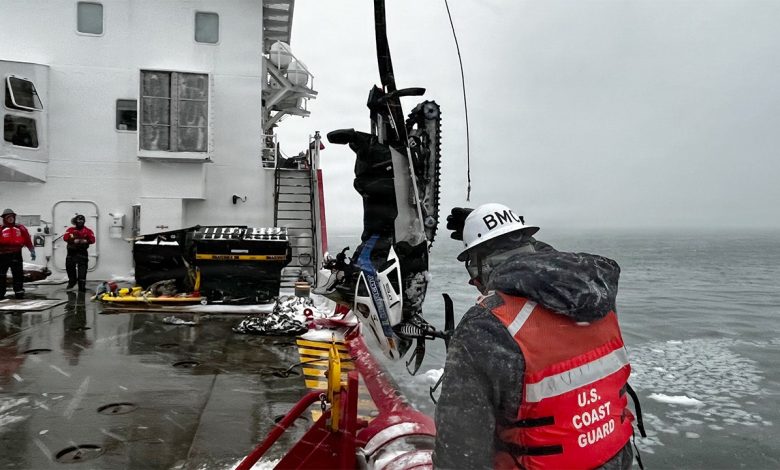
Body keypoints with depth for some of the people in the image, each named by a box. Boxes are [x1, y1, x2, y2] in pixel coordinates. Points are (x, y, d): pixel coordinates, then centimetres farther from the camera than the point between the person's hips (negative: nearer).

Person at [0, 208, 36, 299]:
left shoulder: (21, 228, 5)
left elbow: (28, 241, 7)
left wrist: (32, 251, 4)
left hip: (16, 255, 1)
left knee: (18, 274, 3)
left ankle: (19, 292, 9)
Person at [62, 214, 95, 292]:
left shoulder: (88, 231, 5)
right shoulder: (70, 230, 9)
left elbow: (92, 240, -8)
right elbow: (65, 237, -8)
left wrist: (86, 241, -27)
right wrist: (74, 240, -23)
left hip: (82, 253, -3)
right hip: (71, 252, 3)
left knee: (82, 270, -10)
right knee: (69, 267, 11)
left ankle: (82, 286, -8)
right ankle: (72, 281, 35)